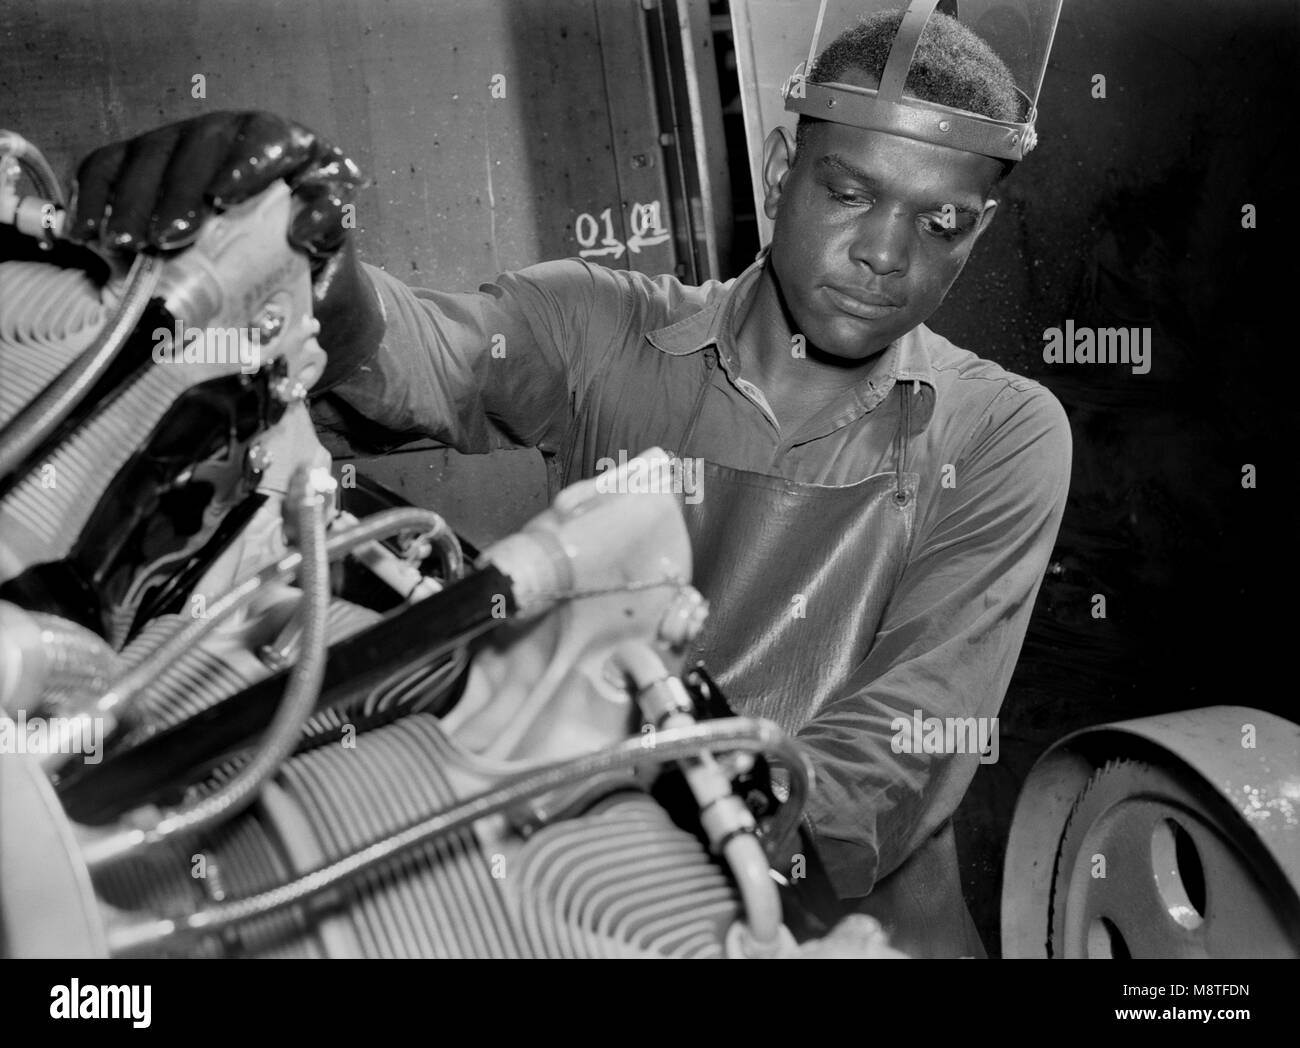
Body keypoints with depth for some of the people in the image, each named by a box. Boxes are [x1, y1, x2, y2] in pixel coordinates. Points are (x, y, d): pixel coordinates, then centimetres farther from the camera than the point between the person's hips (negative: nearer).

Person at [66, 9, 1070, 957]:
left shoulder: (1005, 437, -1)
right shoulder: (602, 334, 1)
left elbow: (909, 735, -10)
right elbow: (415, 356, -17)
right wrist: (306, 255, -39)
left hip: (848, 901, 1)